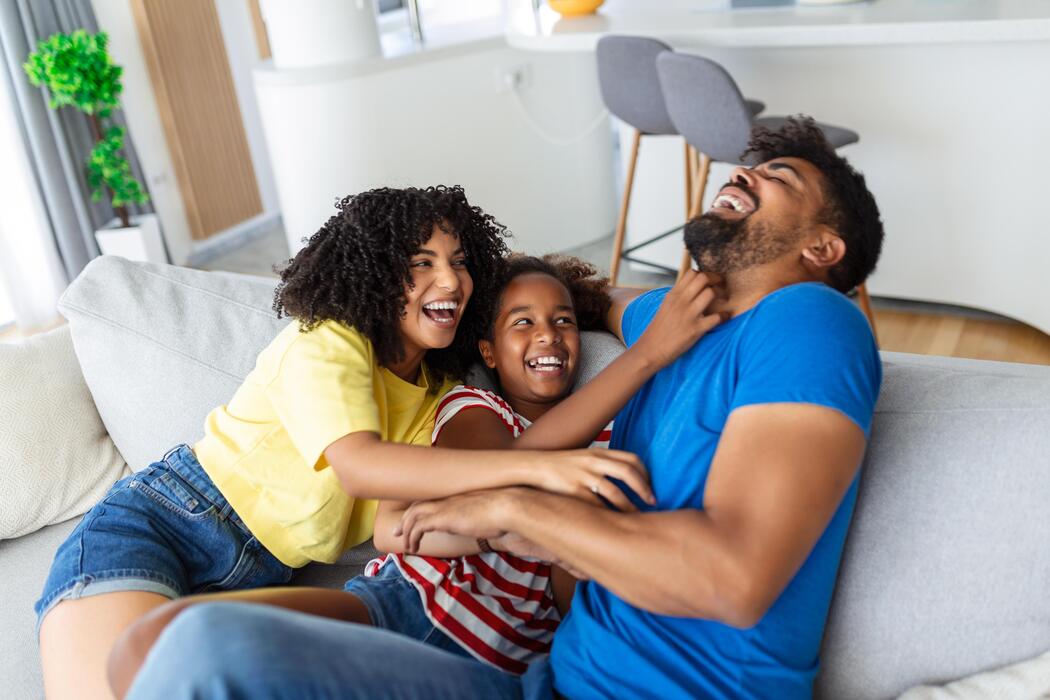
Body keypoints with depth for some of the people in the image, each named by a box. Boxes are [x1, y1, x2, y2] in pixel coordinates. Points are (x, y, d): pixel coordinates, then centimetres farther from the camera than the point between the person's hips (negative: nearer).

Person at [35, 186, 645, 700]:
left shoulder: (441, 392, 7)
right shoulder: (326, 341, -13)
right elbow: (358, 466, -31)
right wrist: (536, 465, -38)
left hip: (258, 580, 6)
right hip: (156, 528, -6)